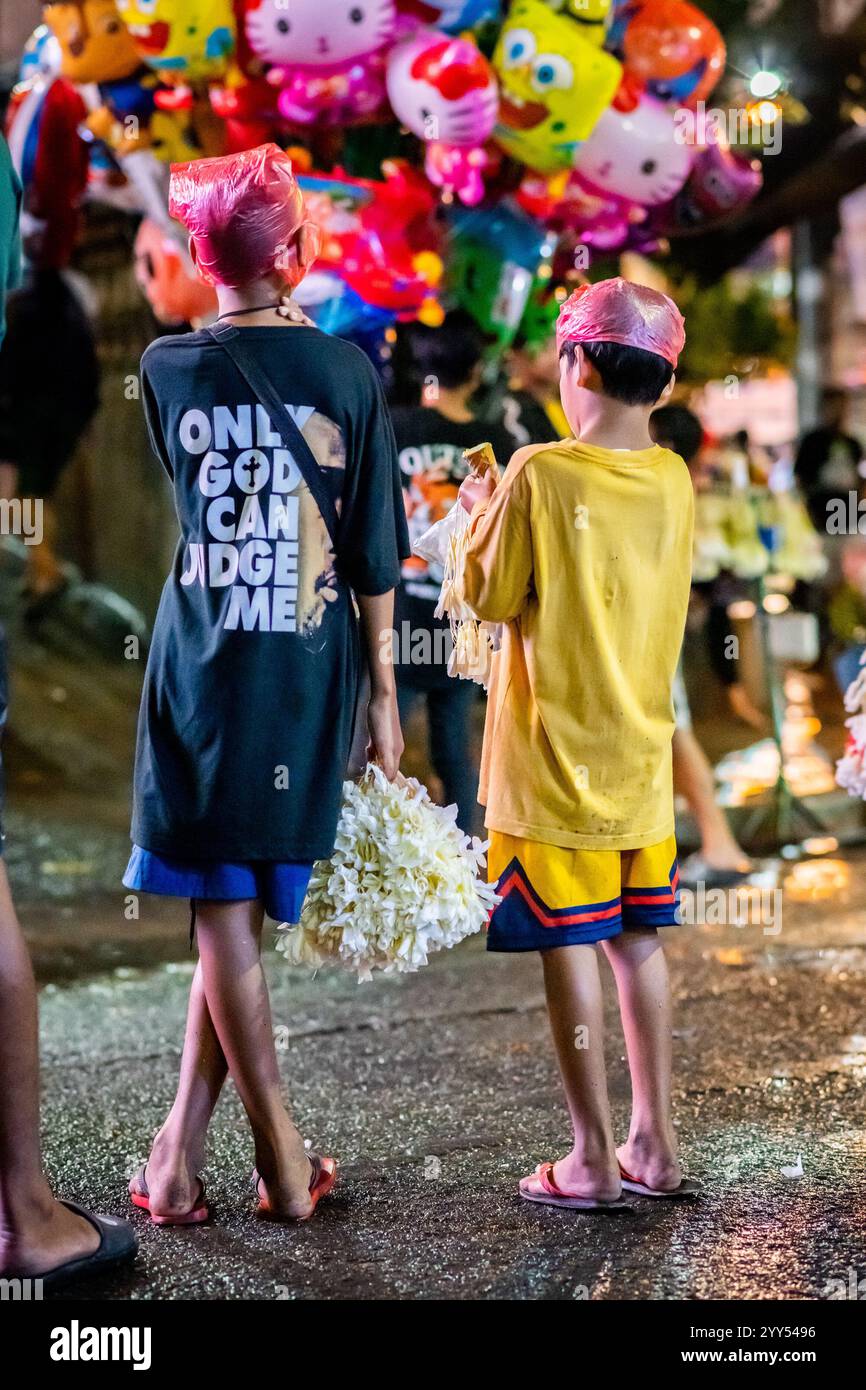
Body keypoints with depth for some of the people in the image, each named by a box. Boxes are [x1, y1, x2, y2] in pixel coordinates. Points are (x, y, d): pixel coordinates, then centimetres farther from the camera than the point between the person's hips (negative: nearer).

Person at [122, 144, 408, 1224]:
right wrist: (382, 690, 7)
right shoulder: (347, 374, -4)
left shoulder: (166, 370, -1)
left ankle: (282, 1164, 7)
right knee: (244, 910, 9)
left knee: (222, 911, 5)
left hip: (200, 675, 0)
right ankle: (179, 1155, 11)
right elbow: (373, 557, -2)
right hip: (305, 680, 0)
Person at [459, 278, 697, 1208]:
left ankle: (594, 1162, 8)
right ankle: (655, 1147, 21)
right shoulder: (672, 481, 3)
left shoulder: (541, 474, -14)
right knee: (637, 944, 14)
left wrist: (483, 515, 9)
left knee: (567, 949, 1)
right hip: (642, 757, 6)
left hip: (555, 759, -6)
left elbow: (490, 596, -7)